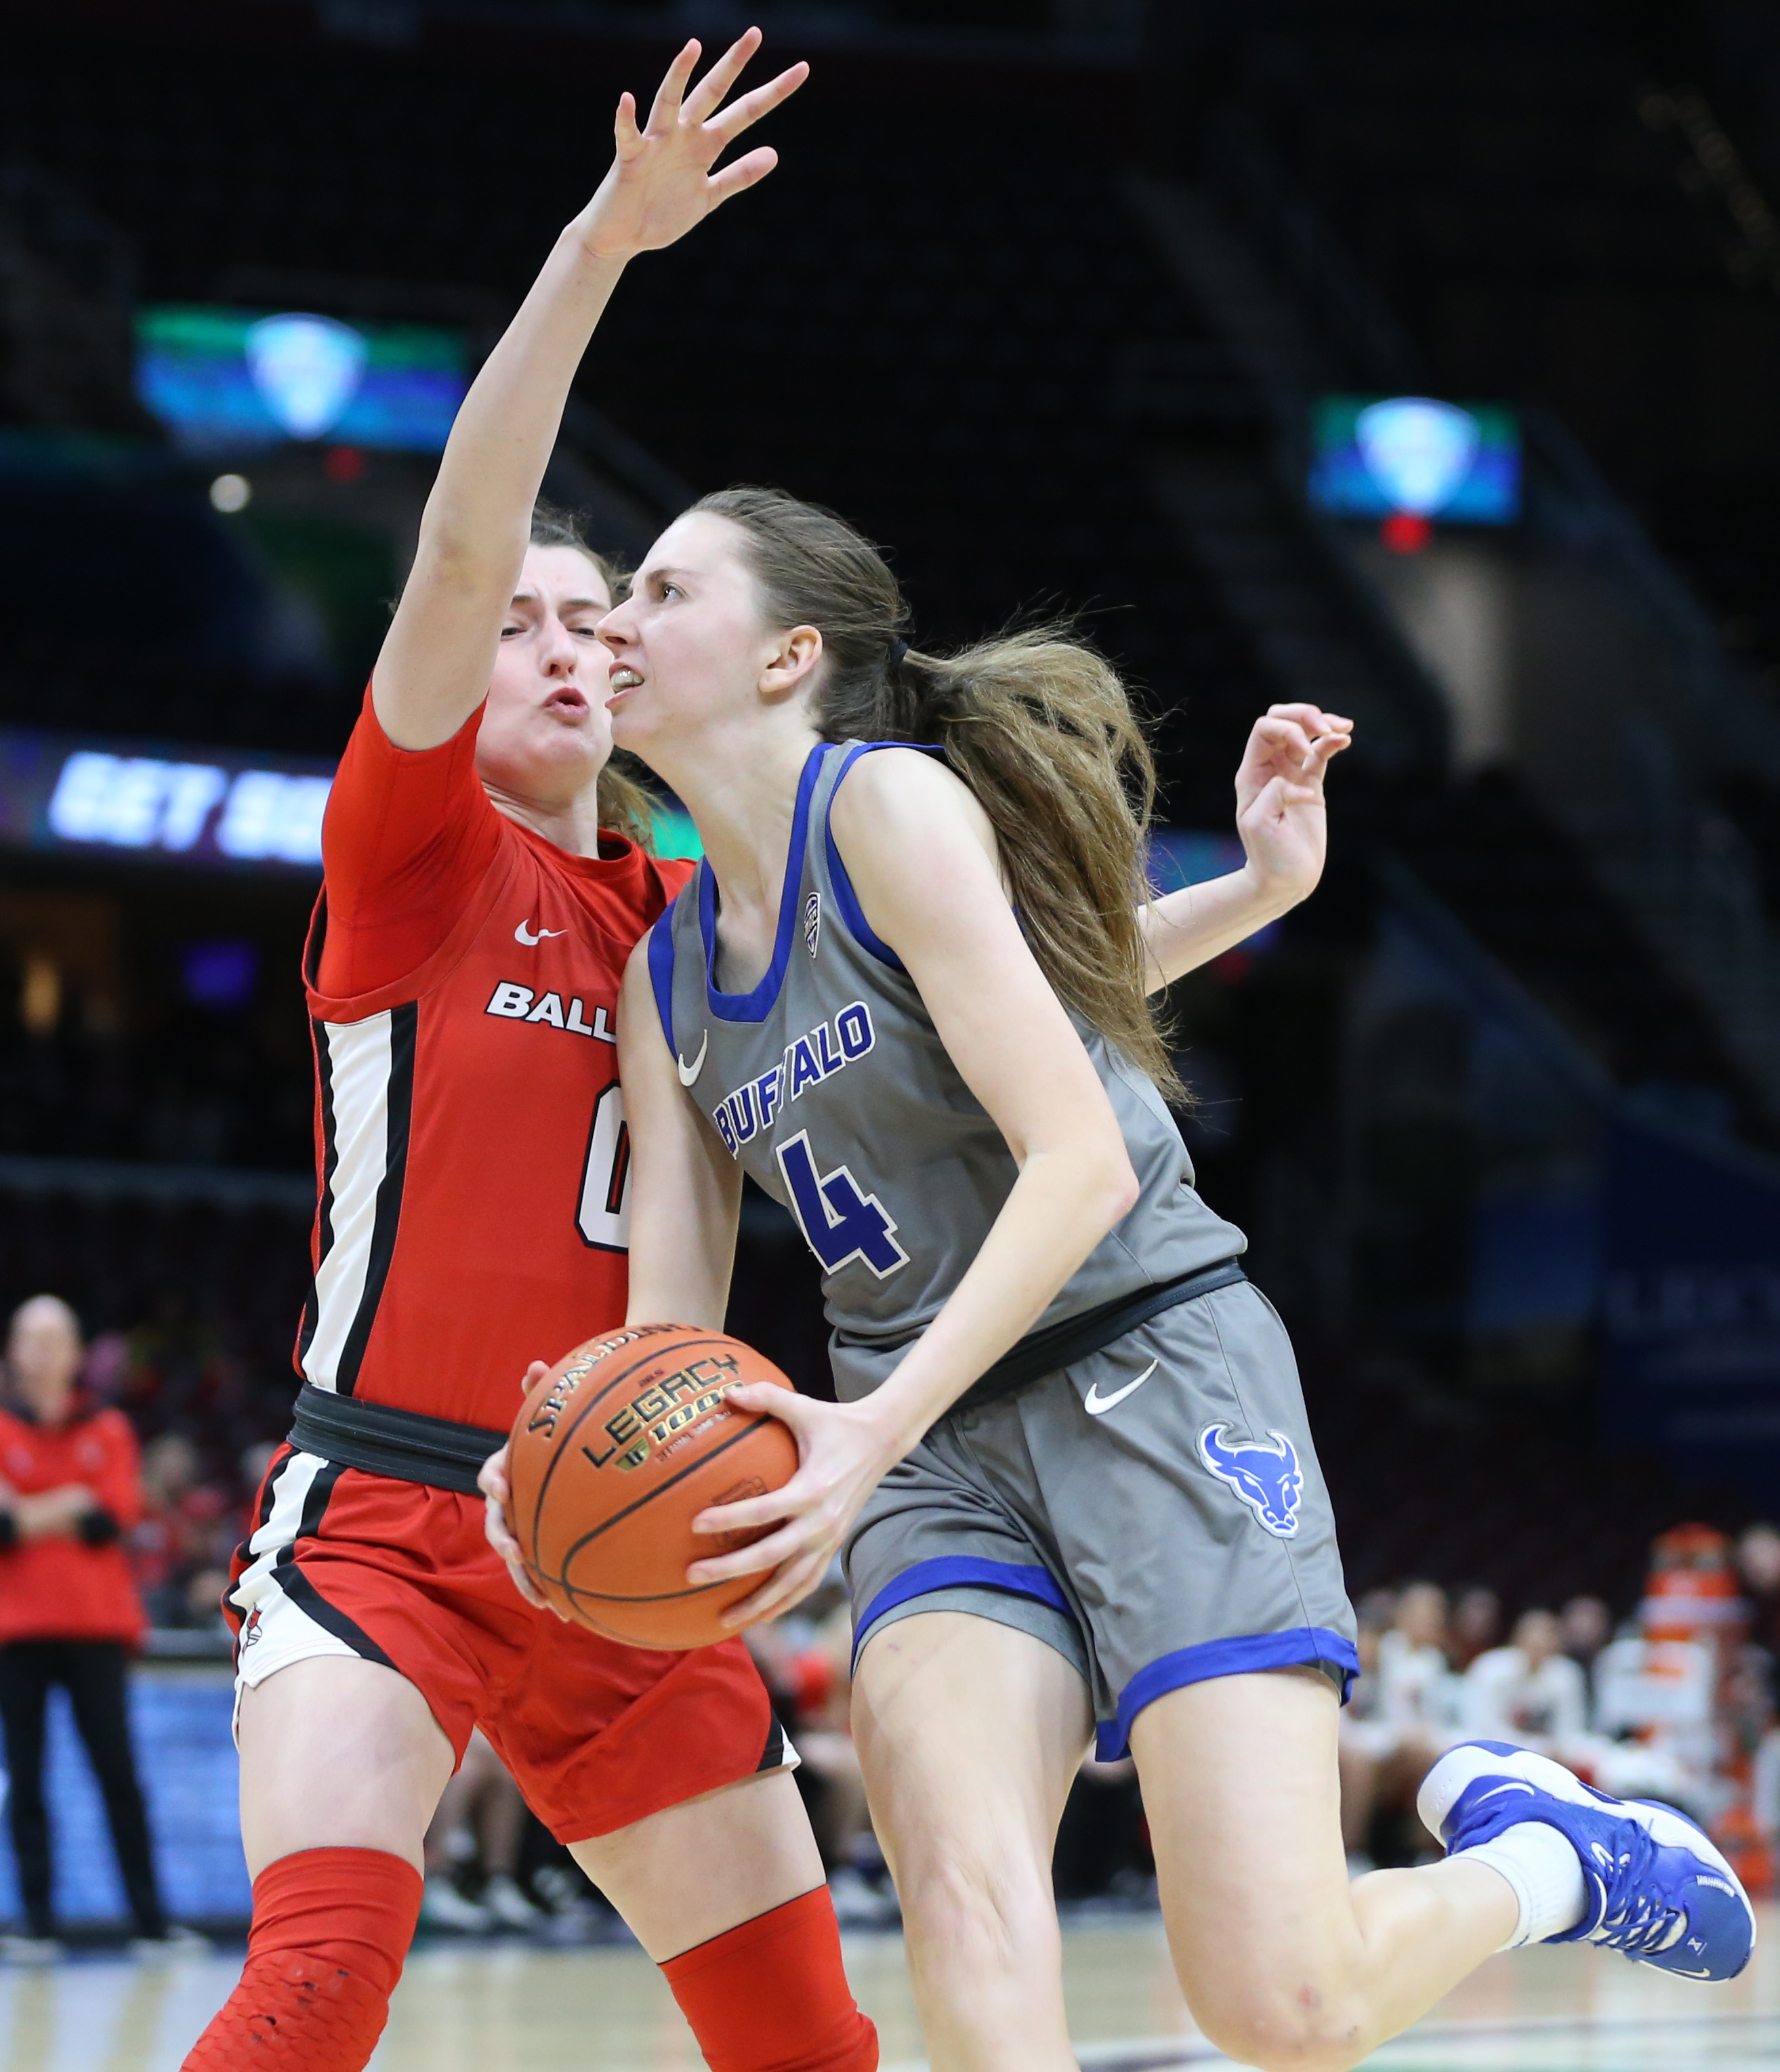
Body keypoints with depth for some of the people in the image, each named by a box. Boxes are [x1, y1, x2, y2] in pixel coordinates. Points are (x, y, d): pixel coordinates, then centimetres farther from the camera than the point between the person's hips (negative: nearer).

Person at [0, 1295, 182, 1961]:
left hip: (97, 1626, 0)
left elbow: (115, 1518, -4)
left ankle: (151, 1923, -2)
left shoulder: (109, 1431, 10)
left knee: (119, 1775, -3)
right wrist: (72, 1509, -7)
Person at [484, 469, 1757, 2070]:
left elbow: (1084, 1165, -16)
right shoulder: (667, 980, 12)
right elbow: (668, 1345, 9)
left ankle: (1541, 1851, 16)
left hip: (1155, 1369, -5)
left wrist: (876, 1430, -26)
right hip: (942, 1446, 5)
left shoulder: (890, 801, -8)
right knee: (963, 1895, -26)